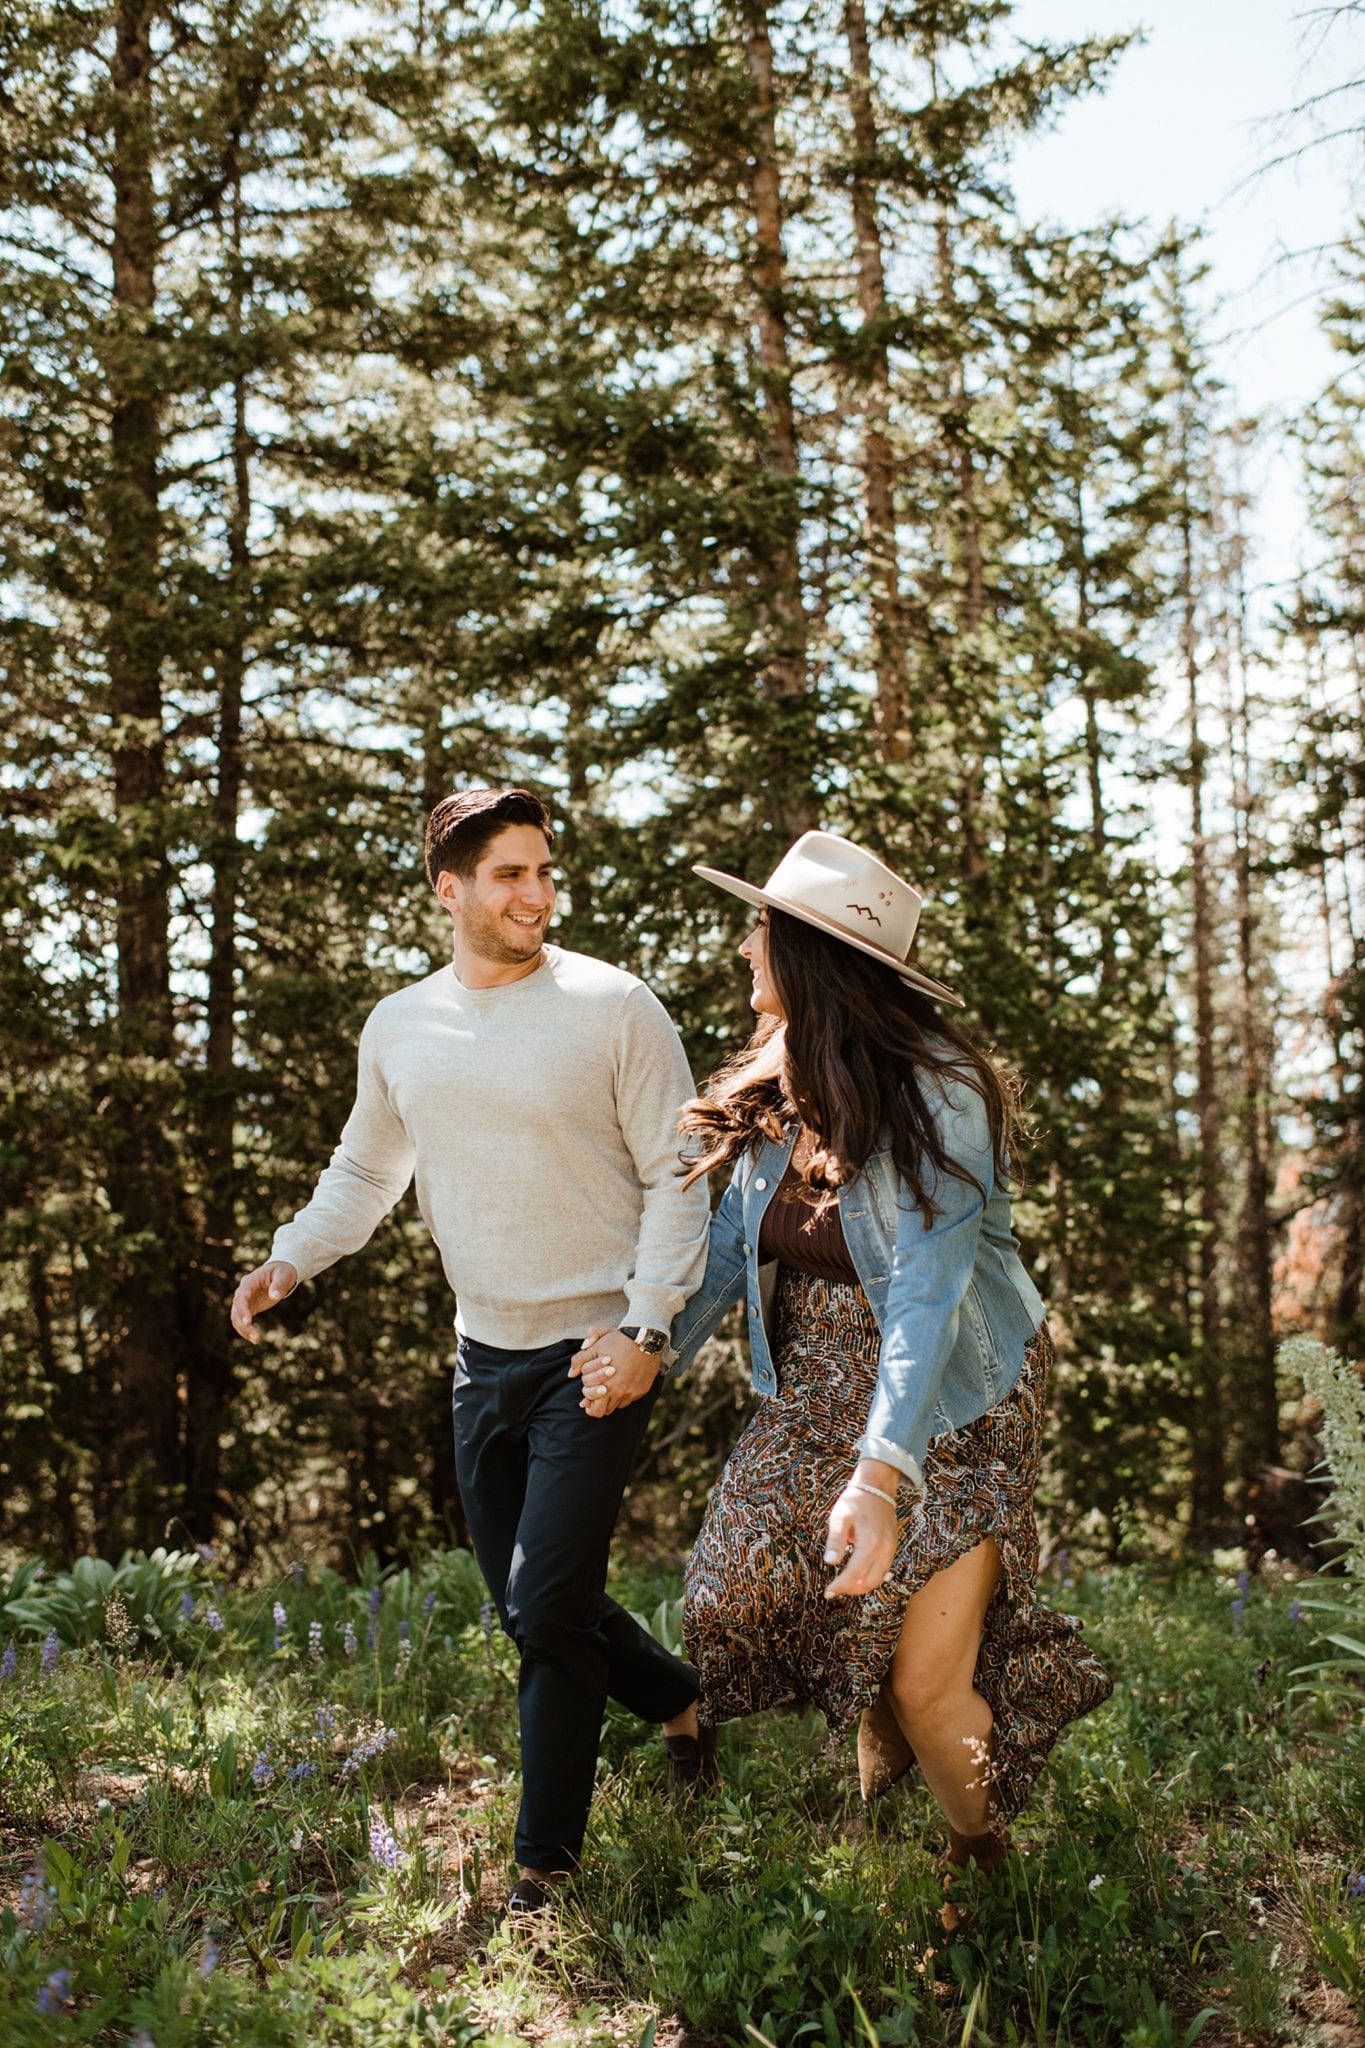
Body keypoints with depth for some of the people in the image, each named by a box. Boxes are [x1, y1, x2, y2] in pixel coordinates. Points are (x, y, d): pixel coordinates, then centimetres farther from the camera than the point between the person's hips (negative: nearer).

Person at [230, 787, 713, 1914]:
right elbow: (366, 1170, 17)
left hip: (597, 1352, -5)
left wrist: (647, 1327, -17)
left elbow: (676, 1178, -8)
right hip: (485, 1352, 6)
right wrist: (291, 1256, 0)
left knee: (546, 1610, -8)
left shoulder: (614, 1007, -10)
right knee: (528, 1601, 14)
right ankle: (679, 1699, 40)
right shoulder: (400, 1026, 5)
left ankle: (546, 1864, 11)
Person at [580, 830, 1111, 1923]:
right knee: (744, 1590, -1)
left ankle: (981, 1867, 26)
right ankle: (881, 1740, 32)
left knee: (924, 1680, -6)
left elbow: (927, 1291, -32)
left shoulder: (937, 1095, -24)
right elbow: (735, 1239, 8)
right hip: (820, 1387, 6)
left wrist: (881, 1472, -39)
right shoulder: (778, 1087, -3)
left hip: (952, 1400, -6)